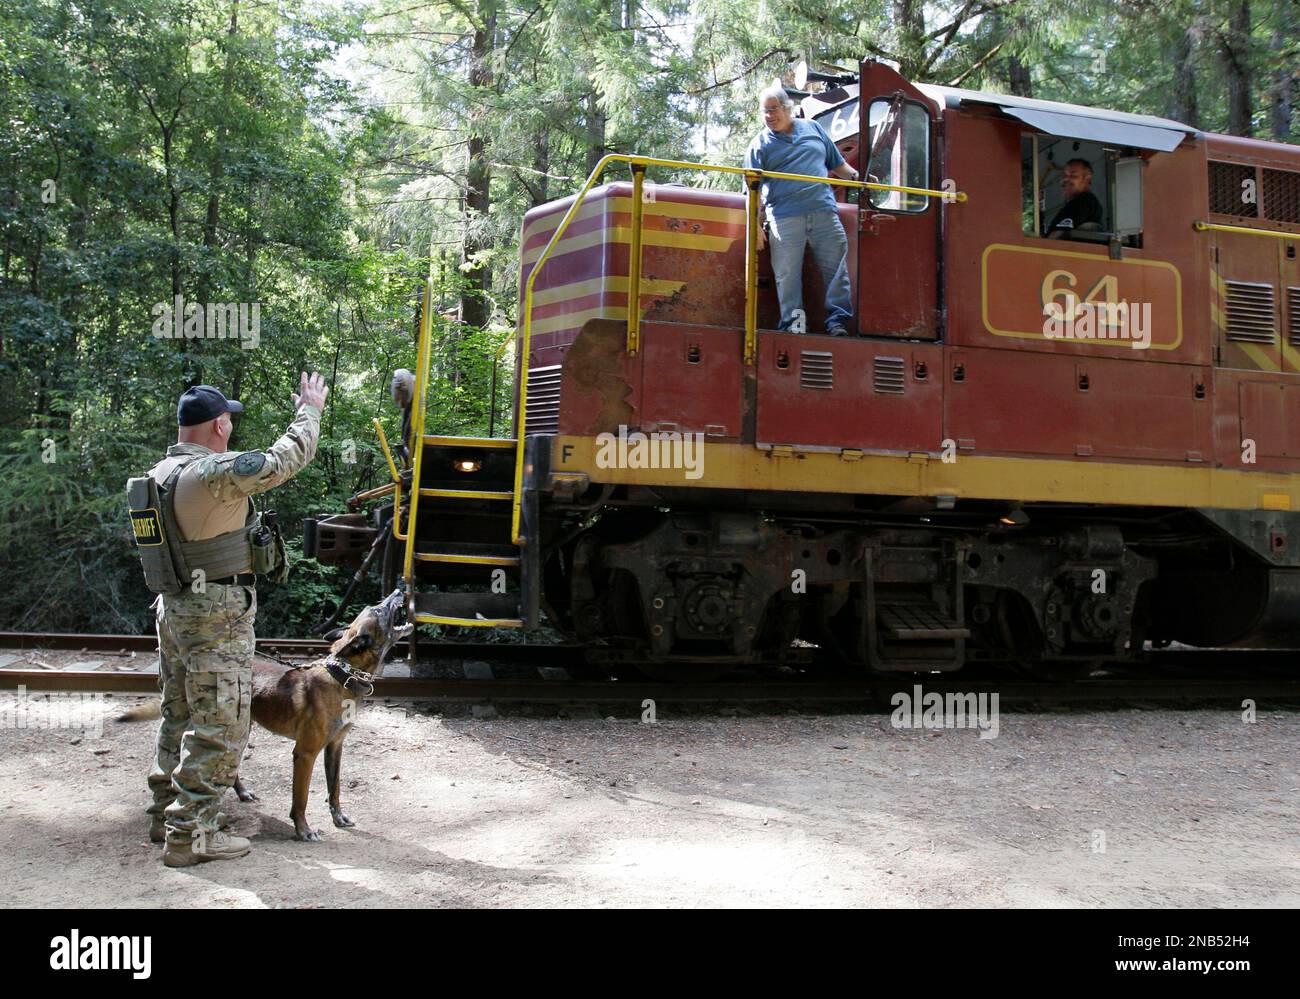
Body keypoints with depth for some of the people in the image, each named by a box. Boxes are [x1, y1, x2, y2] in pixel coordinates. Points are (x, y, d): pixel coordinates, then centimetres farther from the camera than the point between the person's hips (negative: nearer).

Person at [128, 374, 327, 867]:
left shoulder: (160, 474, 8)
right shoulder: (214, 473, -21)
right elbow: (286, 459, -16)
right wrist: (309, 410, -2)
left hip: (174, 607, 9)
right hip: (217, 615, -9)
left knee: (180, 716, 20)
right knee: (218, 727, -3)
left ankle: (167, 812, 30)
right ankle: (190, 835, 0)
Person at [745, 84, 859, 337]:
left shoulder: (812, 128, 17)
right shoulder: (760, 144, 7)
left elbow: (837, 163, 25)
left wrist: (856, 177, 10)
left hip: (824, 211, 2)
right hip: (785, 217, -2)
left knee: (836, 267, -2)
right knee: (787, 274, -5)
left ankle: (838, 320, 3)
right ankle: (793, 322, 3)